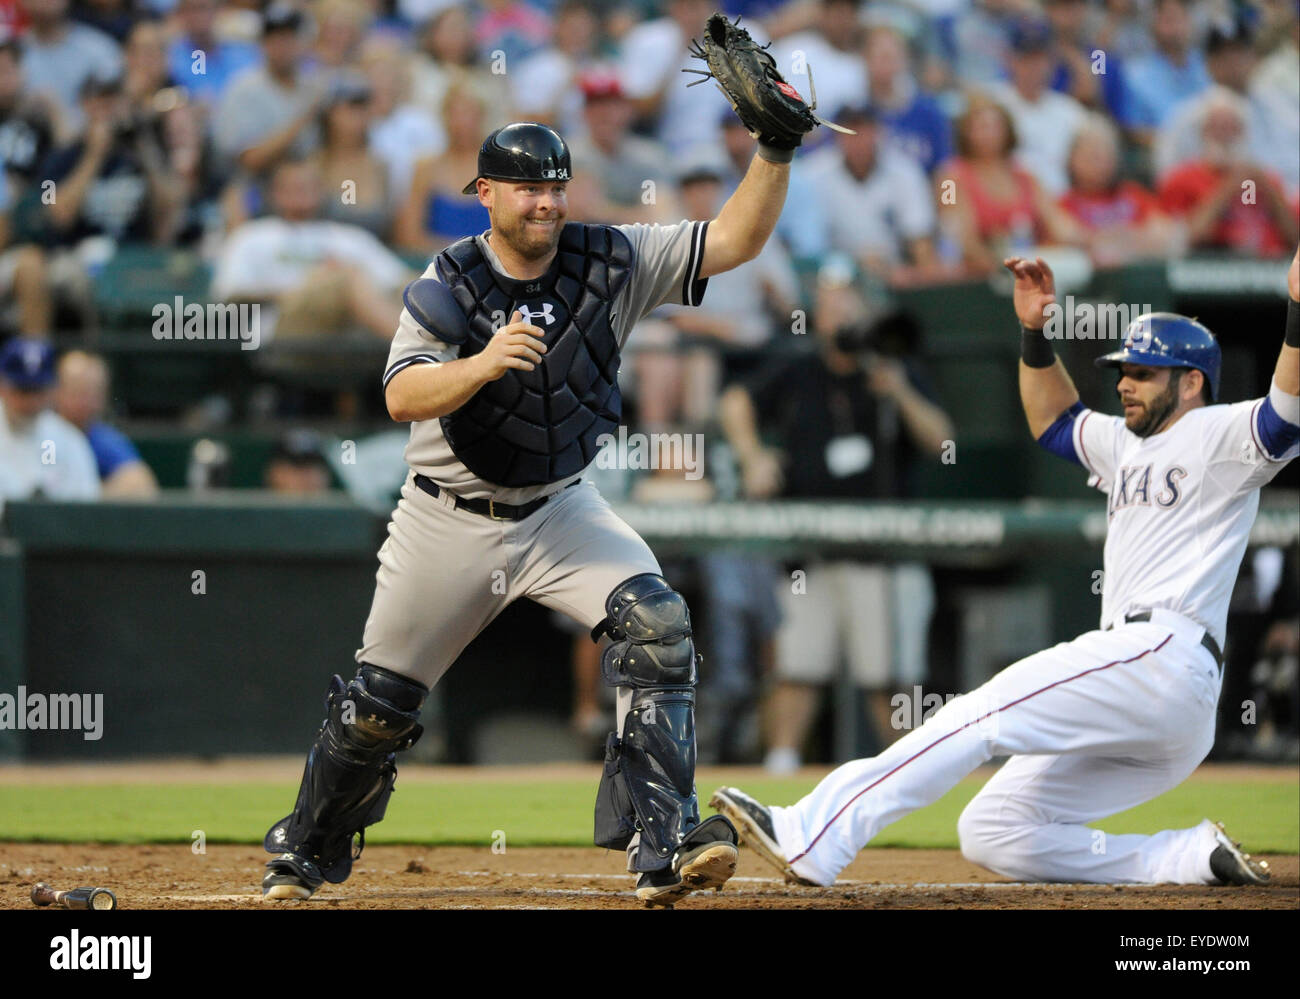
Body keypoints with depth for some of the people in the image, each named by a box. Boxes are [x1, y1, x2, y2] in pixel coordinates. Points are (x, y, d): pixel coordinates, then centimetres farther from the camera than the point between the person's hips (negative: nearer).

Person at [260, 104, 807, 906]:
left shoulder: (607, 263, -9)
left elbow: (737, 240, -13)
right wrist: (485, 364, -46)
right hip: (450, 522, -1)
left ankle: (664, 847, -28)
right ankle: (309, 848, 35)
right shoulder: (447, 288, -15)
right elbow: (402, 396, -29)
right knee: (380, 701, 7)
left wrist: (776, 154, -28)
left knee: (656, 622, -25)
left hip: (561, 510, 1)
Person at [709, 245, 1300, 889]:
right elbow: (1054, 420, 42)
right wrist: (1034, 331, 28)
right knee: (992, 835, 4)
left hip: (1165, 654, -10)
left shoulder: (1219, 436, 2)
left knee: (979, 715, -22)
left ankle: (813, 839, -32)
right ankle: (1196, 858, -4)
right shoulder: (1130, 447, 29)